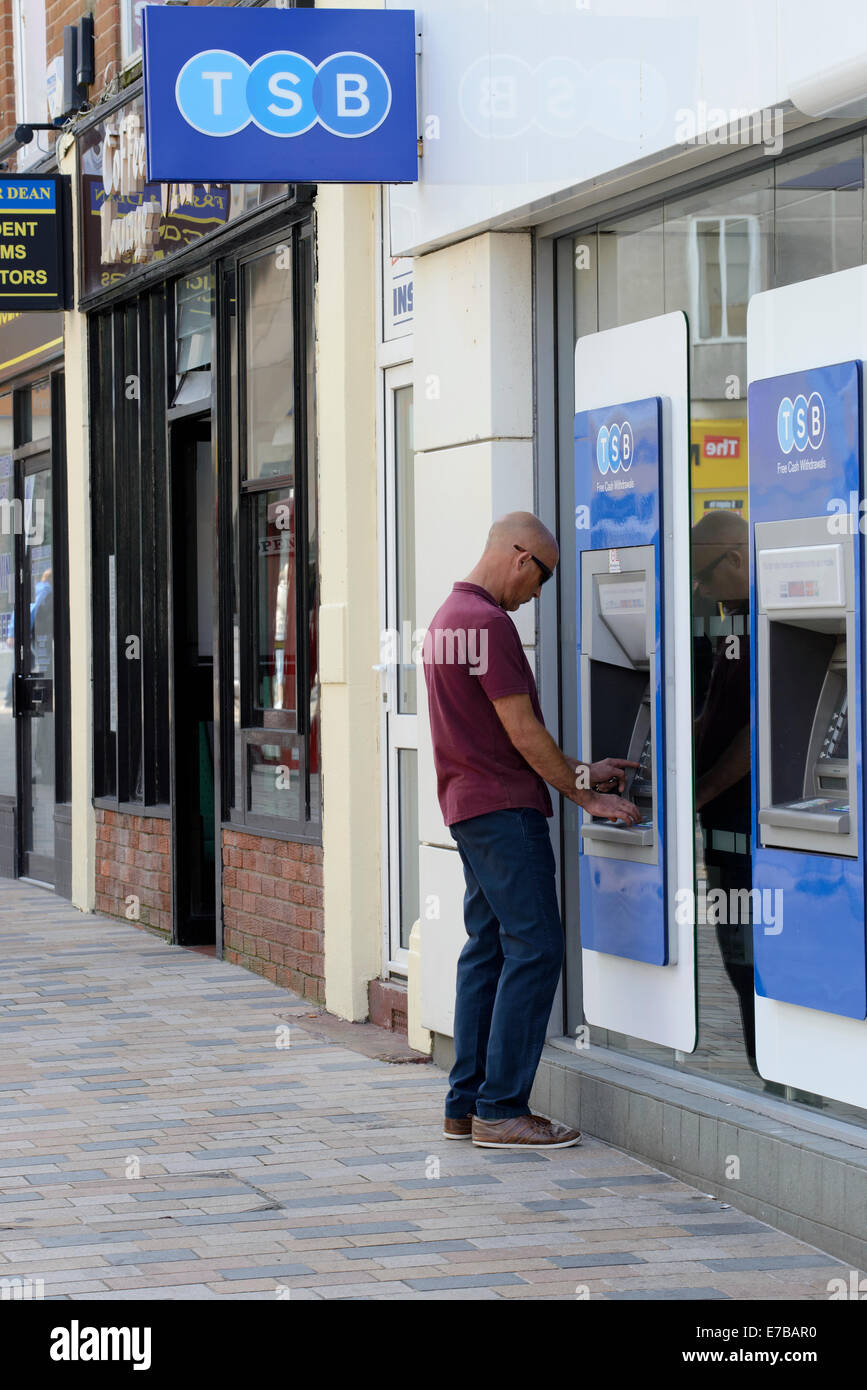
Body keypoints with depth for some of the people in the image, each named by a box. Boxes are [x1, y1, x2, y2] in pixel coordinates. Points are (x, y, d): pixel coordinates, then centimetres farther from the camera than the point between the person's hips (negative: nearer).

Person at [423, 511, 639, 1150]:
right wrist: (586, 795, -6)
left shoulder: (446, 619, 17)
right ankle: (501, 1109, -8)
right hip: (505, 809, -11)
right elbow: (523, 732, -15)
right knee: (534, 950, -8)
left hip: (469, 808, 11)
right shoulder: (488, 623, -15)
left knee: (488, 949, 12)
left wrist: (580, 771, 19)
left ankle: (467, 1105, 14)